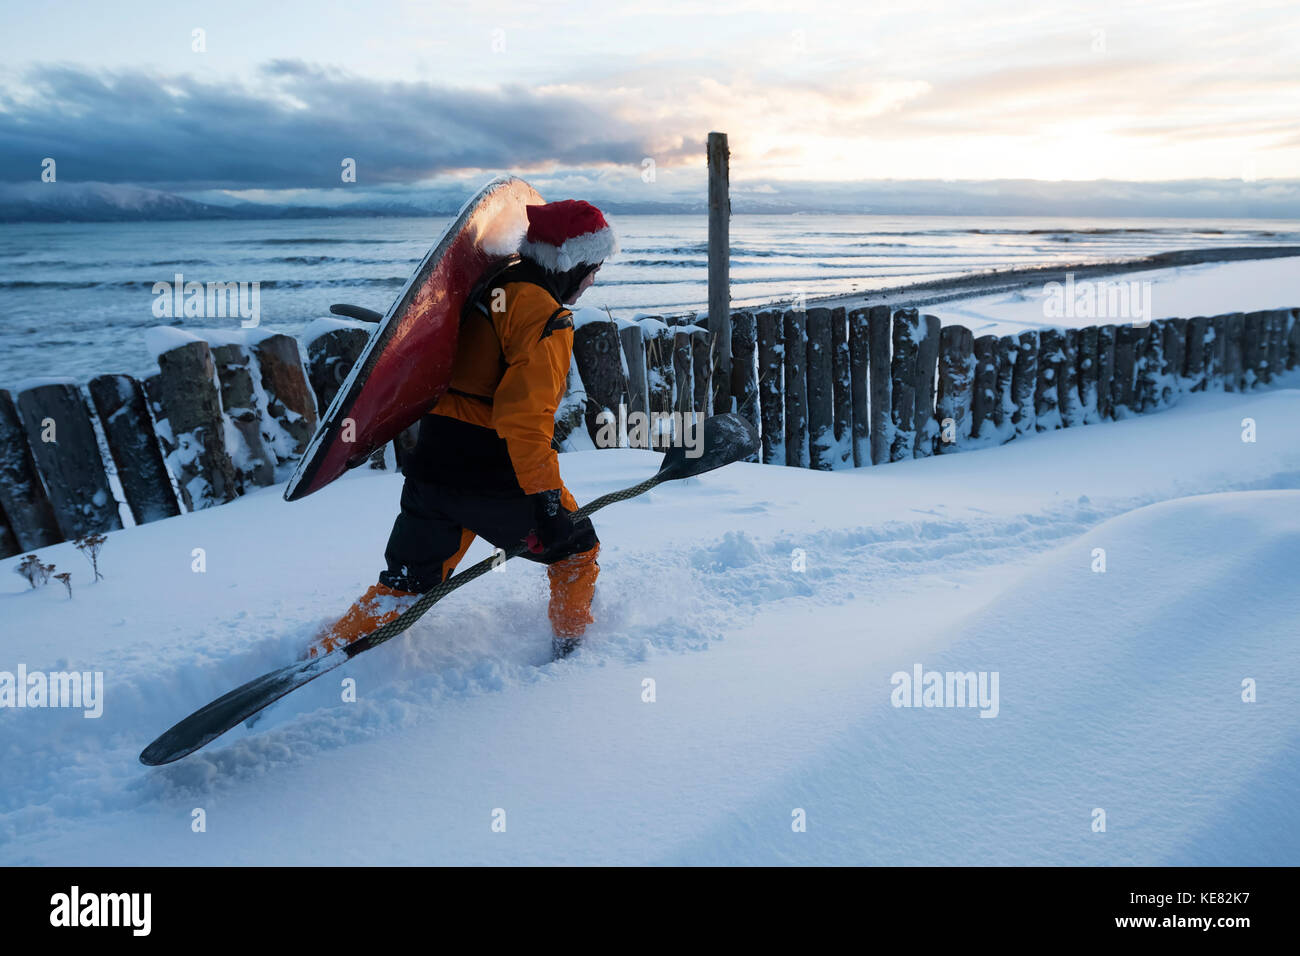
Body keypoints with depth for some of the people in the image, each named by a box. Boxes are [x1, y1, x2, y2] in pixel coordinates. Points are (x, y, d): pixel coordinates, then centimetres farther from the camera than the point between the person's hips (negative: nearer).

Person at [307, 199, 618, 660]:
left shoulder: (489, 285, 12)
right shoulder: (546, 317, -14)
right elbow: (524, 418, -23)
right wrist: (548, 501, -21)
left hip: (432, 468, 7)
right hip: (495, 482, -7)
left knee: (403, 586, 18)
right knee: (576, 549, 19)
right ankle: (571, 646, 29)